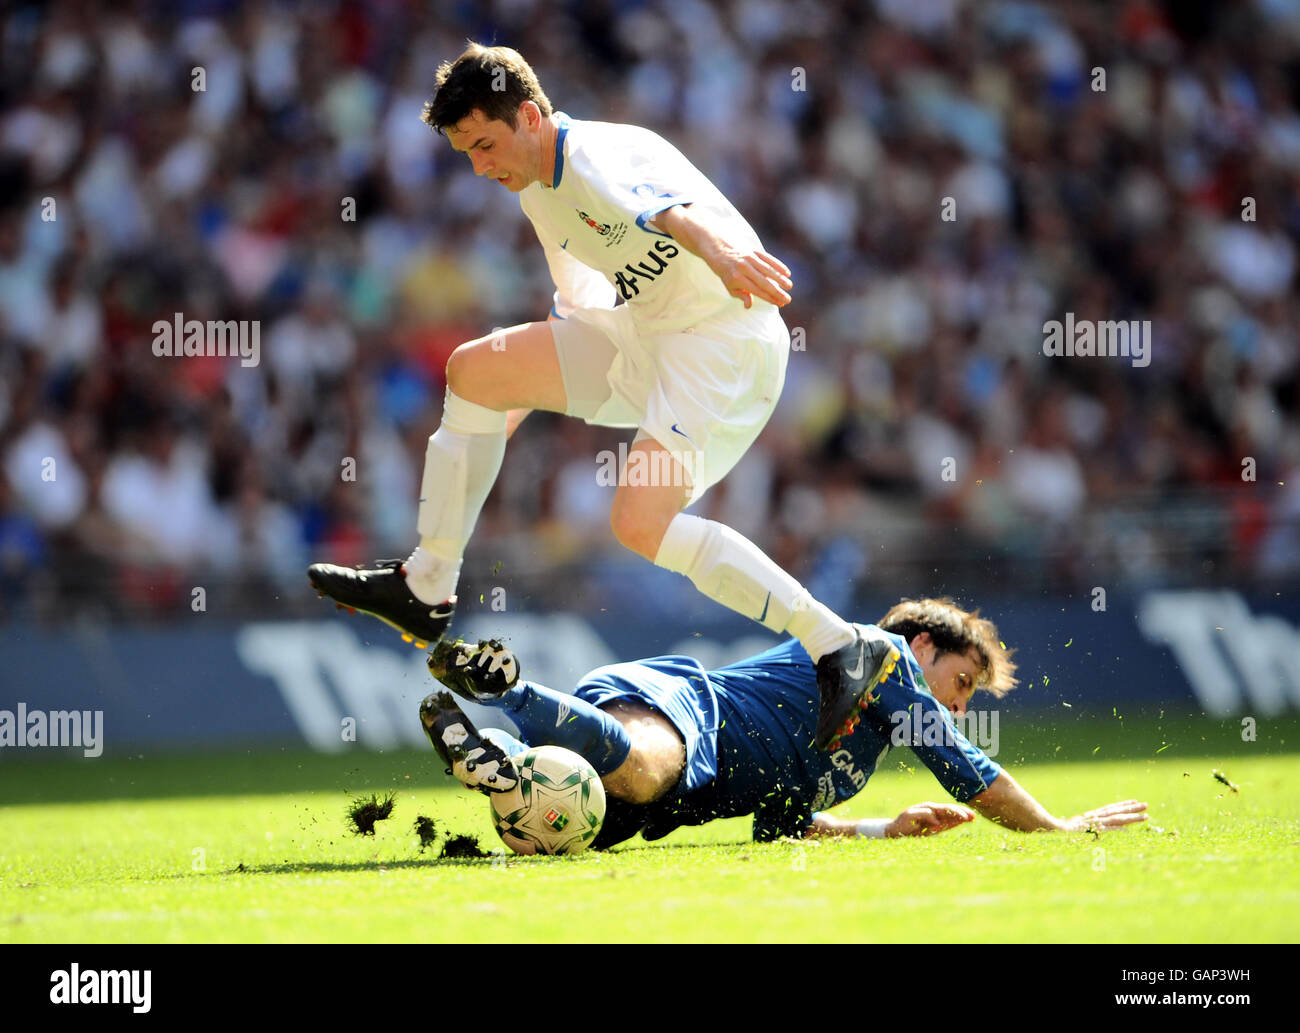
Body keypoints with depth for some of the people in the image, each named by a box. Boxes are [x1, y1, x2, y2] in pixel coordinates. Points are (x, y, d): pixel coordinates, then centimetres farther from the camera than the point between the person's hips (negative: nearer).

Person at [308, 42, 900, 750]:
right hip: (643, 337, 10)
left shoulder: (598, 156, -20)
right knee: (475, 371, 6)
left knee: (640, 524, -24)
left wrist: (713, 243, -67)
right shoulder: (535, 191, 12)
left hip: (727, 340, -10)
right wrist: (523, 401, 35)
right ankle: (425, 592, 16)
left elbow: (655, 200, -45)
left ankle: (841, 648, -19)